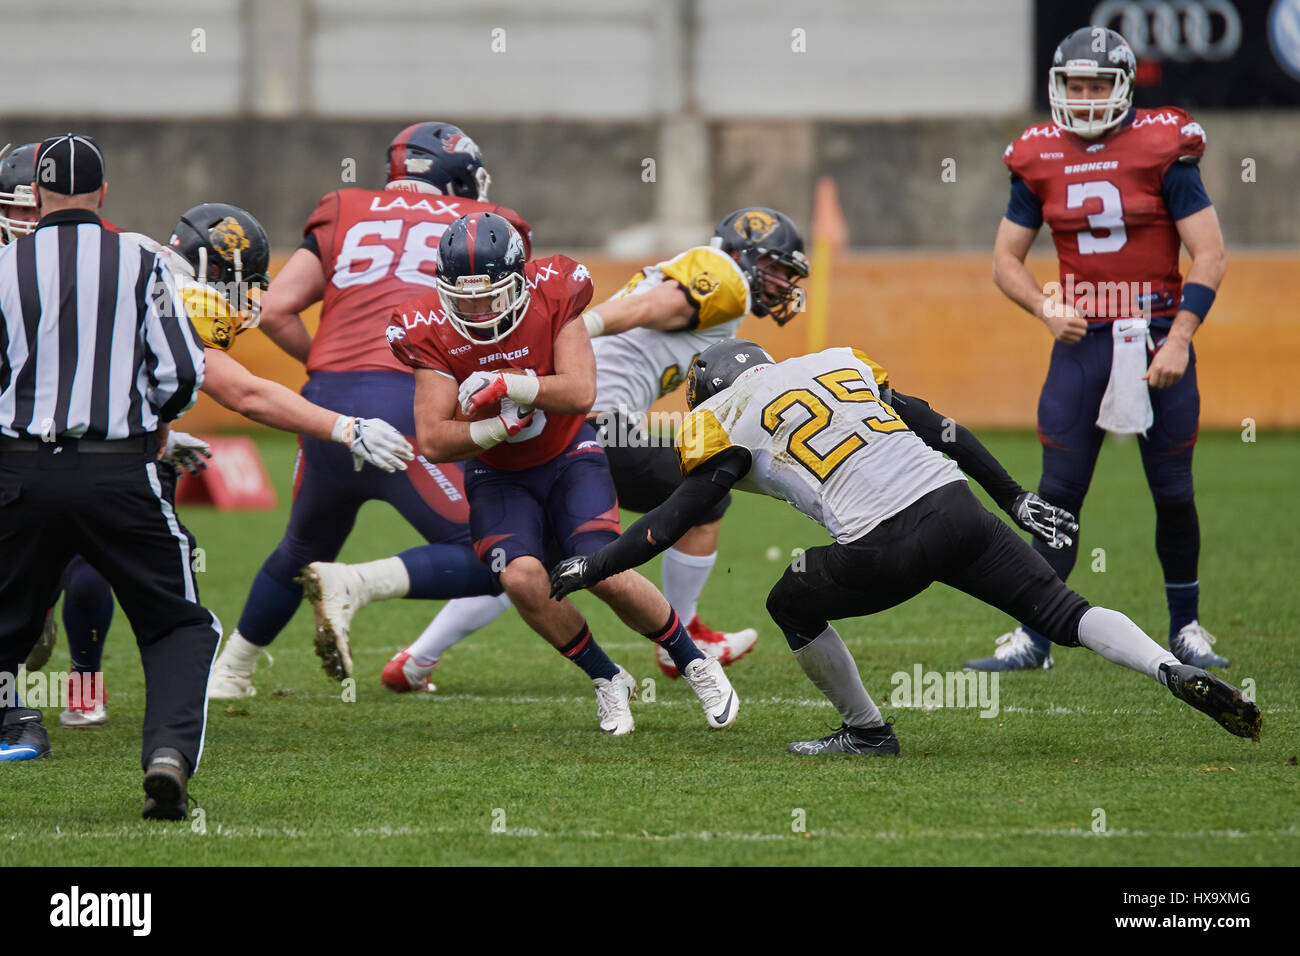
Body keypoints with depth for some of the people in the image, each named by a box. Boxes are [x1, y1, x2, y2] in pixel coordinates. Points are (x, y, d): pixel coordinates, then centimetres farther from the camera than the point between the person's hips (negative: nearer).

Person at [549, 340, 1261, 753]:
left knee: (793, 605, 20)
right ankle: (1180, 674, -13)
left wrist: (590, 569, 21)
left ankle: (866, 730, 24)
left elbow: (675, 518, 10)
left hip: (890, 547, -5)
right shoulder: (839, 363, 28)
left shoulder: (733, 421, 12)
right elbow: (937, 428, 27)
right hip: (958, 505, 5)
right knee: (1061, 612, 7)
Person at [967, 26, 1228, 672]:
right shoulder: (1041, 160, 2)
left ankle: (1186, 627, 21)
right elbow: (1006, 260, 11)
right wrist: (1046, 310, -8)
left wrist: (1179, 340, -15)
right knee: (1058, 491, -2)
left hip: (1156, 337, -2)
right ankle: (1034, 636, 2)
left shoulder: (1161, 149, -7)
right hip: (1081, 340, 2)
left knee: (1173, 492, 4)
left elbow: (1209, 254, -7)